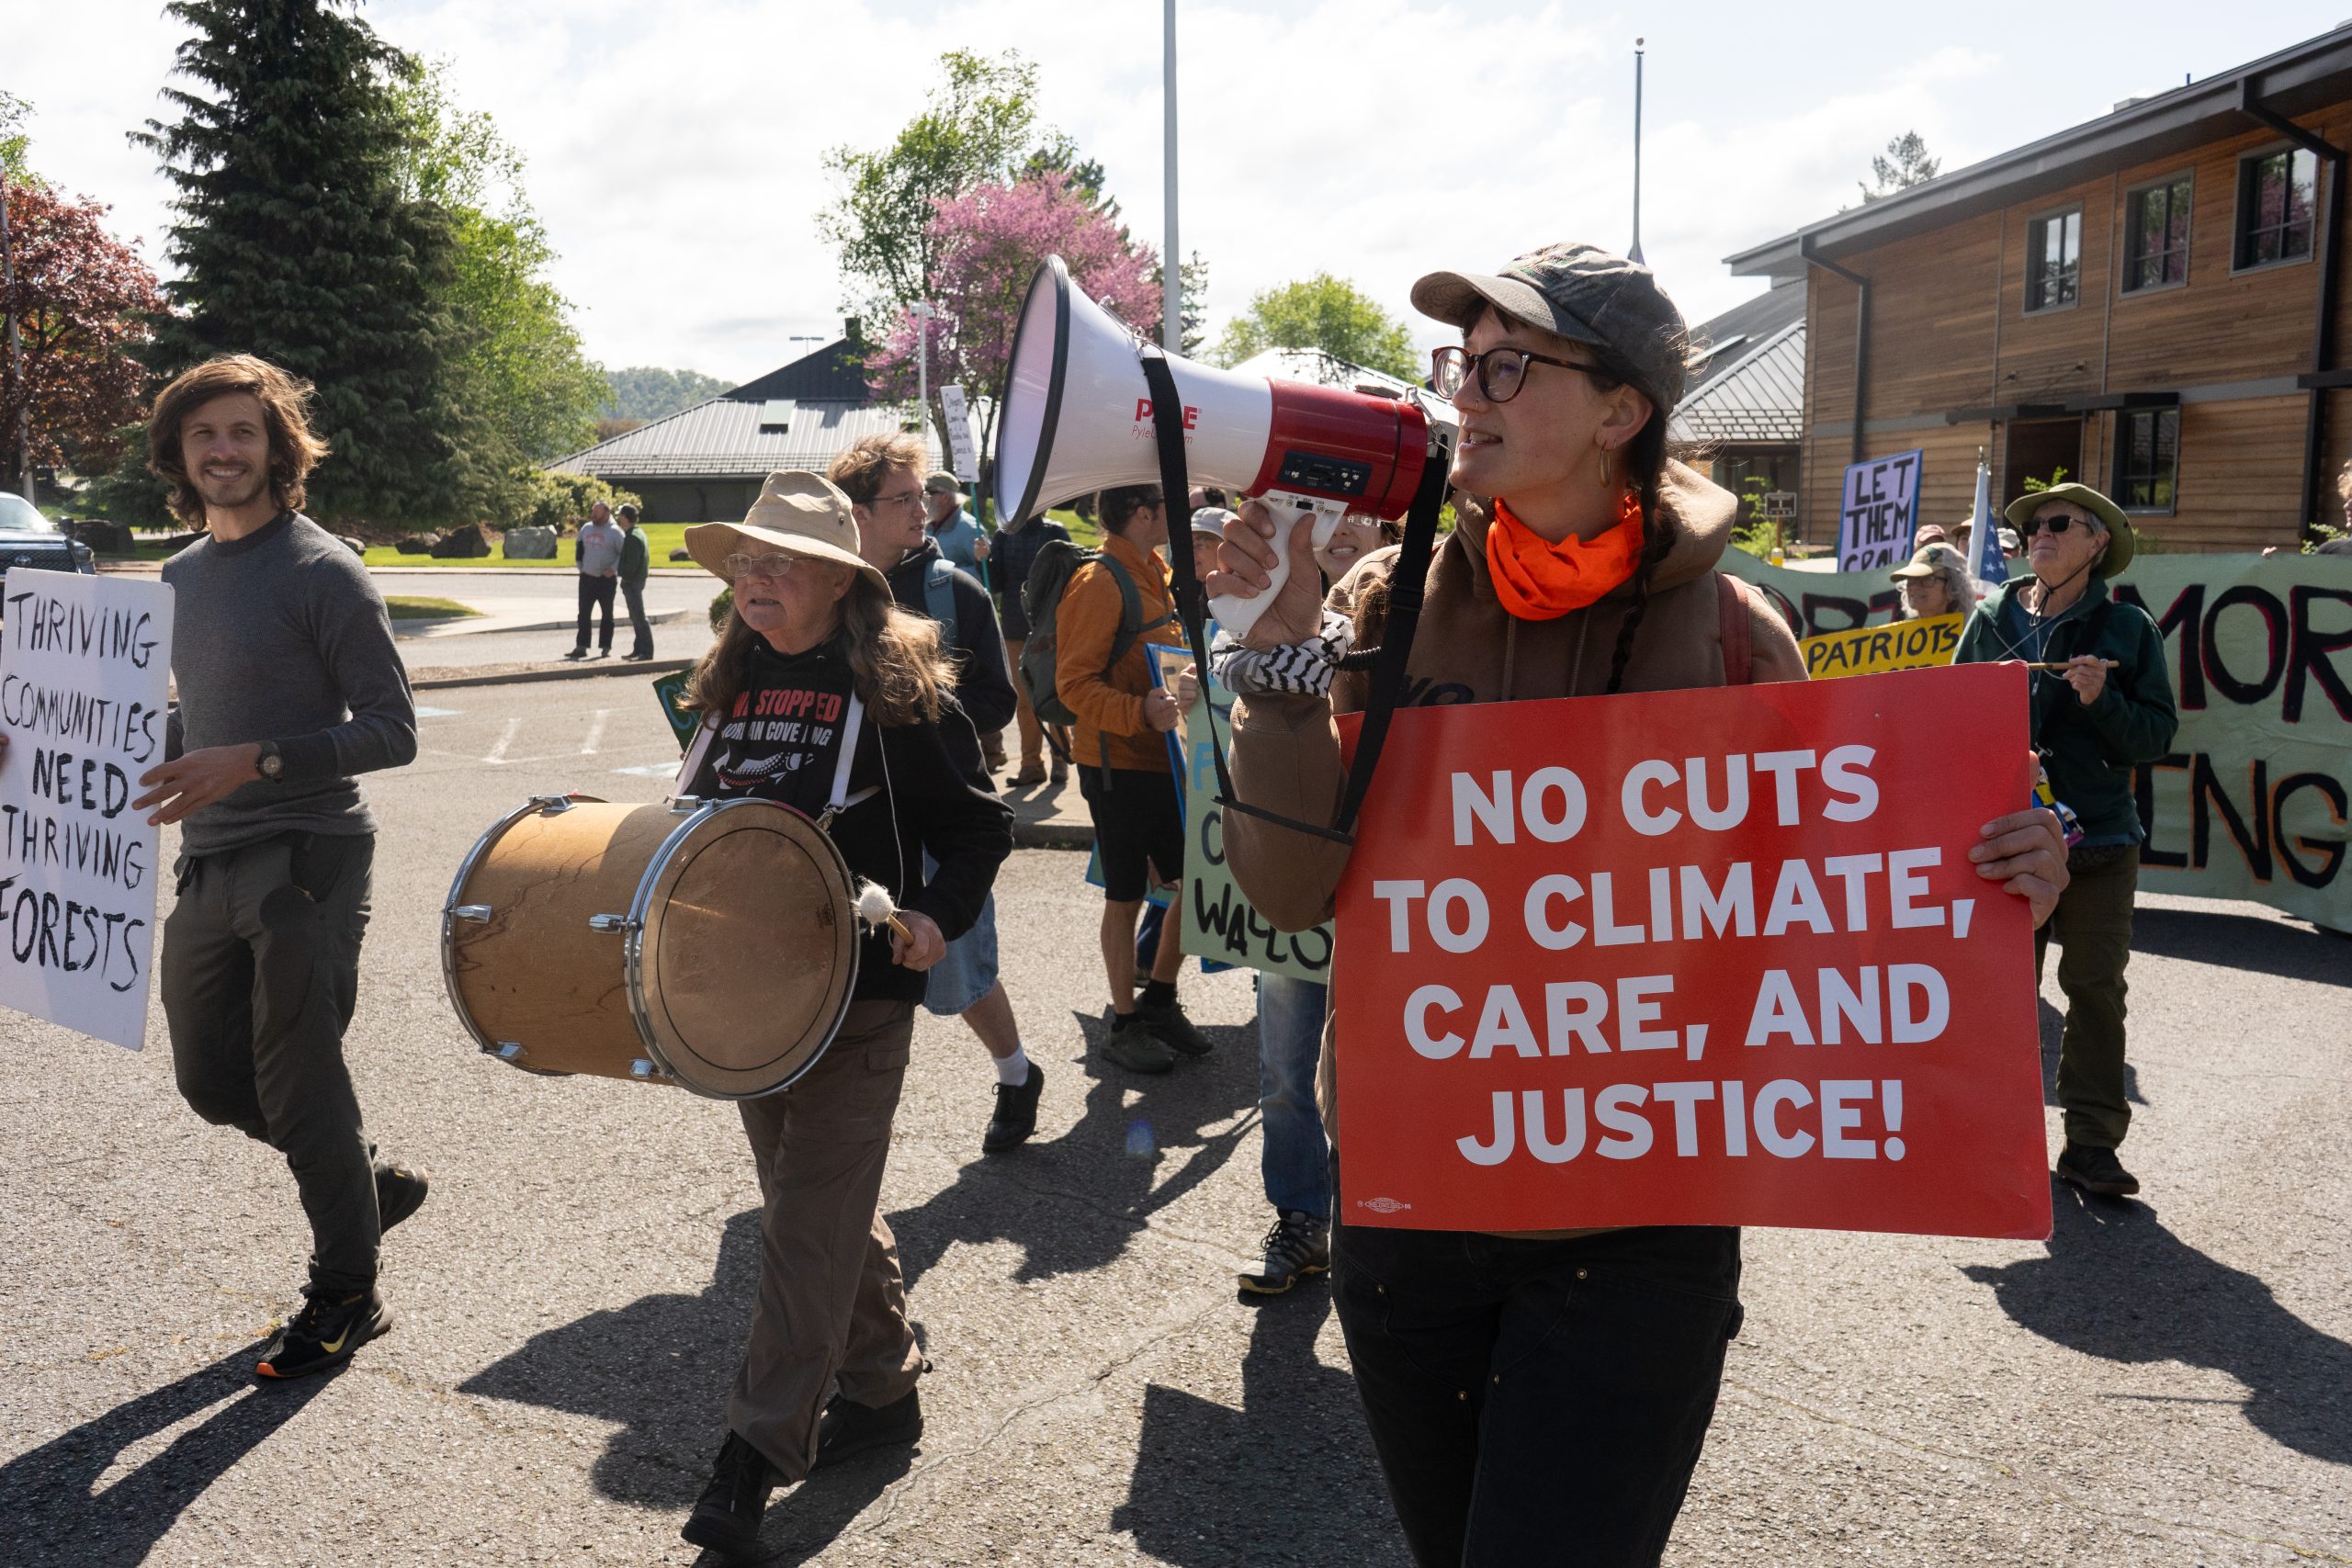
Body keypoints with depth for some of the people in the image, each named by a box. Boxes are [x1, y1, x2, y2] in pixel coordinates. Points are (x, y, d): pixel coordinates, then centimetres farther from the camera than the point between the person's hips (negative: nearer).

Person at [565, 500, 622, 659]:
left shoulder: (615, 532, -8)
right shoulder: (586, 528, 9)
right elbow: (578, 546, 22)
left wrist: (614, 569, -18)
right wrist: (580, 566, 14)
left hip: (606, 579, -5)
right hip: (587, 578, 5)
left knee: (607, 615, 4)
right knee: (584, 613, 3)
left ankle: (605, 647, 11)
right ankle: (581, 647, 6)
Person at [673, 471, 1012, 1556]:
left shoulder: (897, 687, -9)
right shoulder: (732, 683, 9)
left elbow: (980, 827, -6)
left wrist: (939, 917, -21)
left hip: (858, 986, -6)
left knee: (810, 1216, -2)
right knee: (821, 1202, 16)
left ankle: (756, 1453, 6)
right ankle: (881, 1388, 33)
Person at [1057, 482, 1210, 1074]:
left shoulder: (1157, 575, 13)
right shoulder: (1099, 583, -14)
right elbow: (1074, 685, -20)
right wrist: (1140, 713, -32)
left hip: (1166, 761, 8)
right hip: (1119, 766, -8)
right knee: (1126, 897, 4)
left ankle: (1160, 1002, 28)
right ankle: (1125, 1024, 19)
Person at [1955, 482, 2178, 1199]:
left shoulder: (2128, 628, 2)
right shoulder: (1992, 620, 5)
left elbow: (2158, 734, 1)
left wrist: (2102, 701, -16)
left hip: (2099, 843, 0)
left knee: (2096, 989, 5)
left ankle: (2092, 1141, 16)